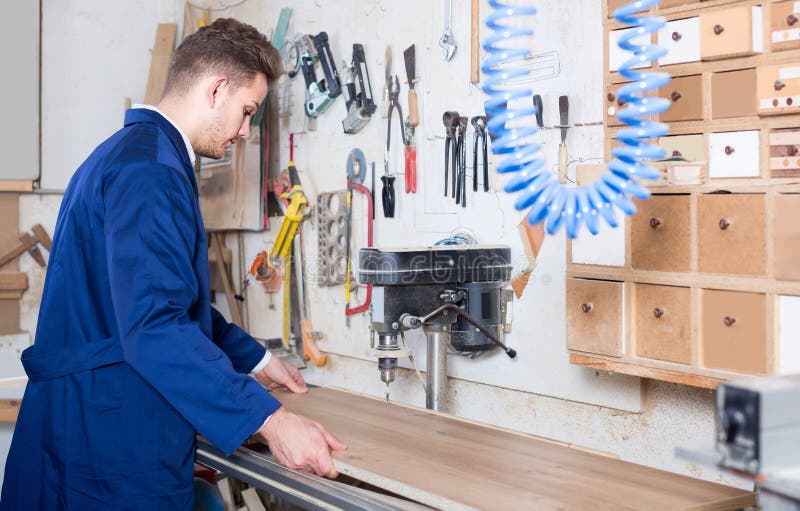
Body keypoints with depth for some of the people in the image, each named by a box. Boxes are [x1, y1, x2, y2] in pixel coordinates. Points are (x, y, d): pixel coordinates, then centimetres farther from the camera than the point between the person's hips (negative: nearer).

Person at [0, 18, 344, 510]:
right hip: (115, 439, -10)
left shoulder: (134, 152, 16)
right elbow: (154, 326, -30)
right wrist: (269, 419, -31)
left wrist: (256, 359, 27)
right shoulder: (149, 168, -19)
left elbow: (177, 300, 25)